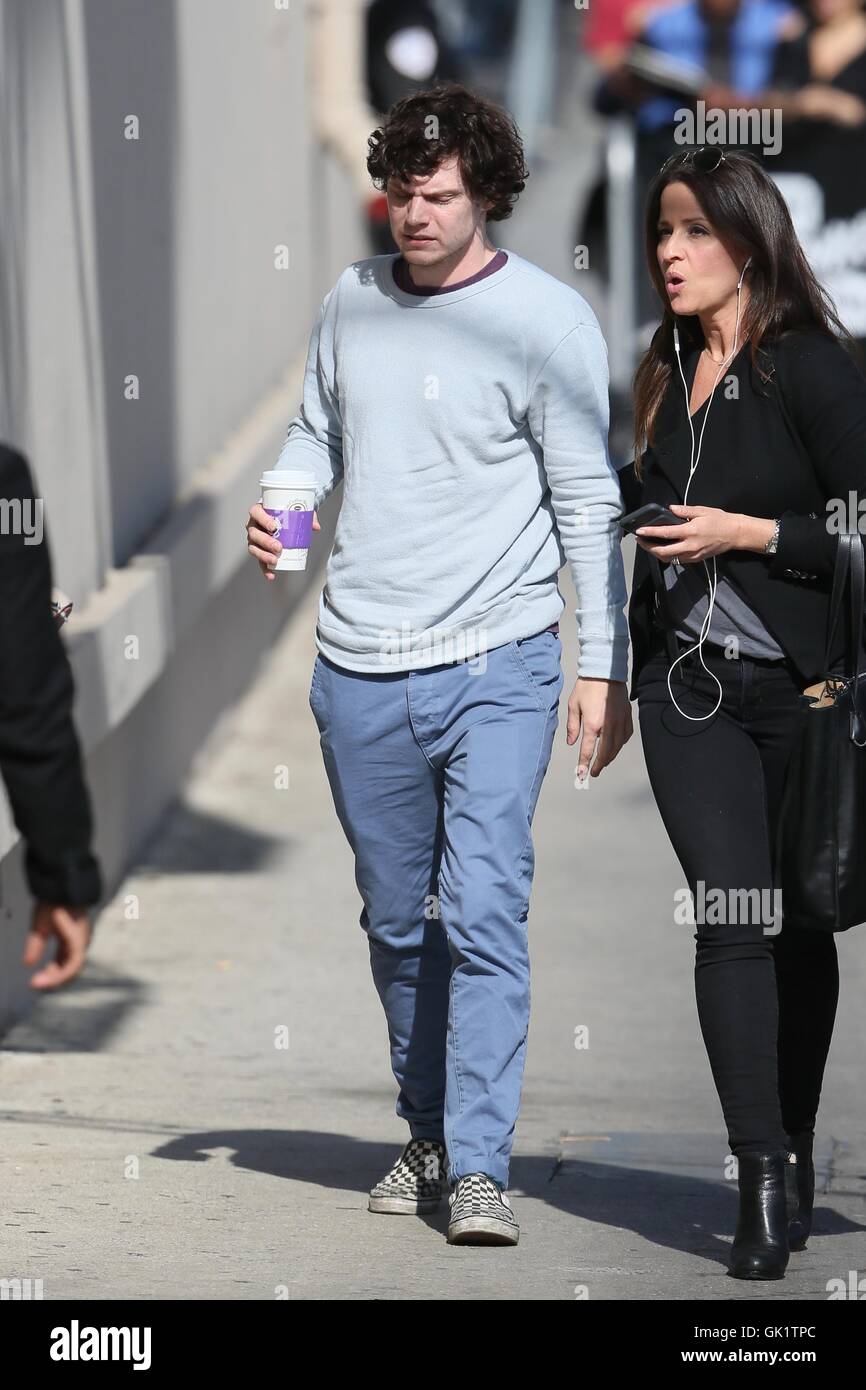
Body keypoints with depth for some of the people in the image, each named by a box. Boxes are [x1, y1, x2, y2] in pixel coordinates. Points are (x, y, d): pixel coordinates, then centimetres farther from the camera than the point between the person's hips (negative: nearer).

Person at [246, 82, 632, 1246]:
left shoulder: (547, 318, -5)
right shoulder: (353, 301, 7)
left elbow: (588, 502, -4)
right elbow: (316, 434, 21)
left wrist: (605, 667, -7)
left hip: (494, 665, -5)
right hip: (358, 670, 5)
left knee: (484, 914, -14)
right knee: (398, 922, 13)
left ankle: (481, 1169, -15)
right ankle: (429, 1138, 26)